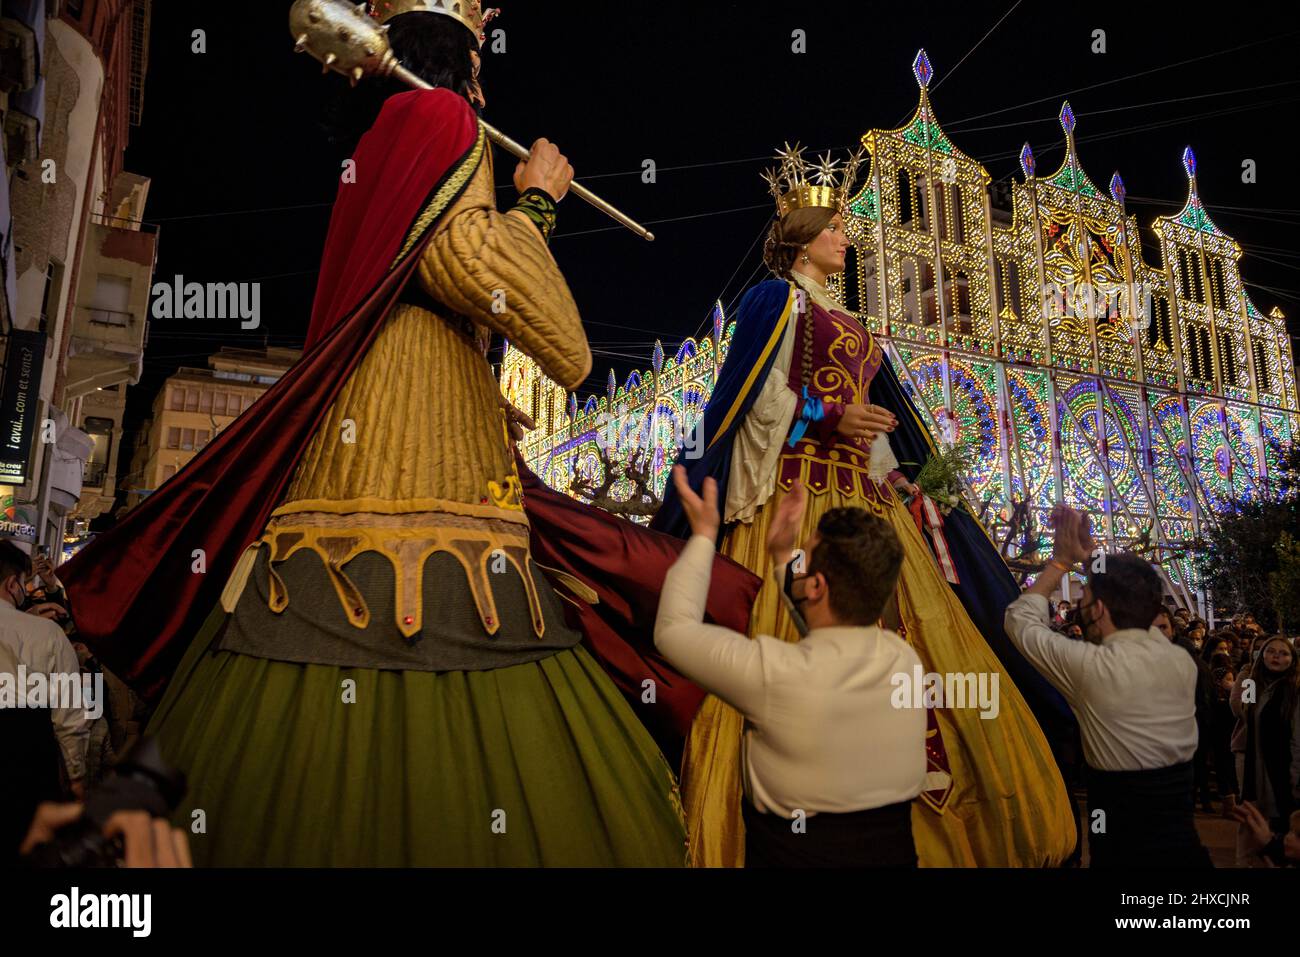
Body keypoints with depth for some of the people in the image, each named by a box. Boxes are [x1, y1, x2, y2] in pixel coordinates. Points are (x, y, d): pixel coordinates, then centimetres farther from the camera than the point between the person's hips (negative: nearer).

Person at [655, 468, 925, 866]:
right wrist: (783, 556, 9)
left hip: (790, 854, -5)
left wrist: (704, 535, -3)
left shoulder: (773, 672, -27)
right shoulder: (905, 660, -12)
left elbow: (675, 628, -11)